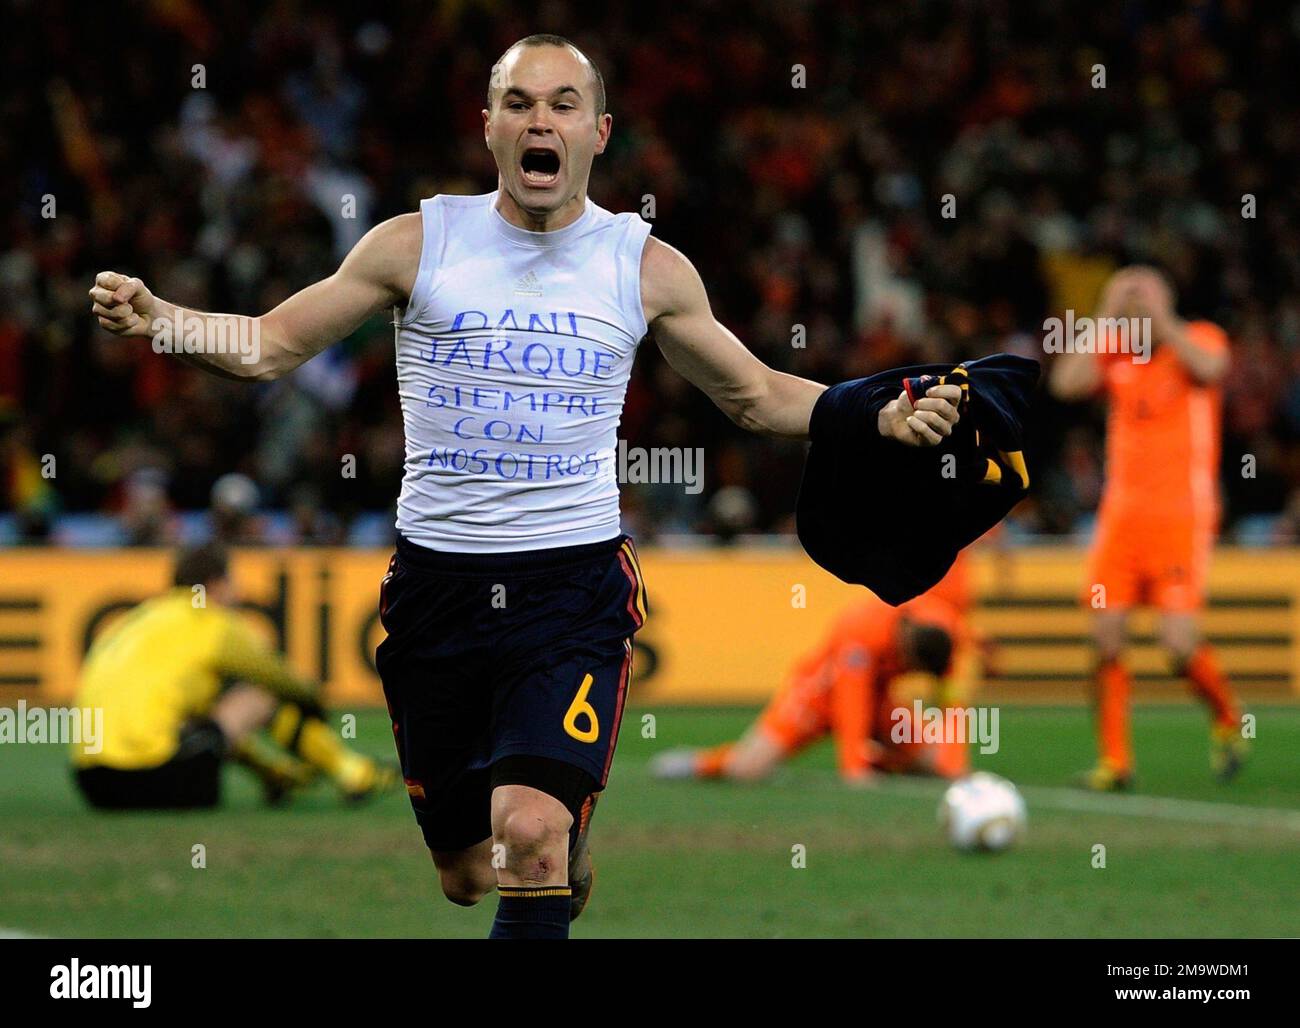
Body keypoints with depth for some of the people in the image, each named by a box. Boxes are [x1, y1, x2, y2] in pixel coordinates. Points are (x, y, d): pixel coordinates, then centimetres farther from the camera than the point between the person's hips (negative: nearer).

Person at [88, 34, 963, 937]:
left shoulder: (647, 268, 3)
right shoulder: (418, 244, 1)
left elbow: (756, 396, 17)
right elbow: (269, 348, 5)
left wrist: (880, 418, 4)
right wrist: (157, 317, -13)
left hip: (574, 589, -2)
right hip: (435, 583, 2)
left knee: (531, 832, -25)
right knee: (466, 877, 11)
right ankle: (570, 867, 45)